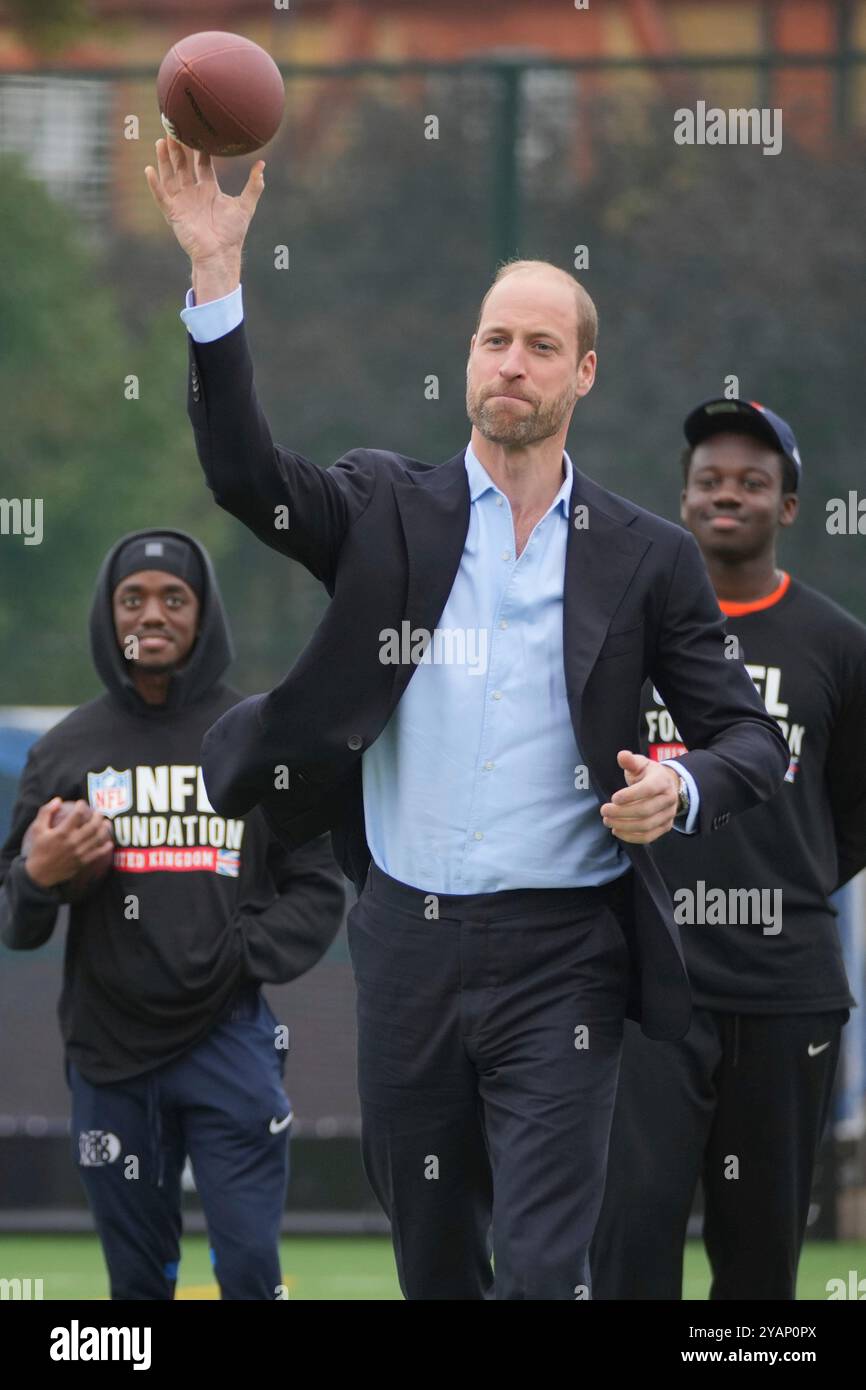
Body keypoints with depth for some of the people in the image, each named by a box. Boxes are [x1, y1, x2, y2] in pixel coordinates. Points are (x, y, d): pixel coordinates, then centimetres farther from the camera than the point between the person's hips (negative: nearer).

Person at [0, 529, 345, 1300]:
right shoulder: (66, 751, 7)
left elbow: (318, 889, 7)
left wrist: (246, 953, -8)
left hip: (230, 1038, -1)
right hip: (109, 1053, 1)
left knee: (250, 1265, -7)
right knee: (138, 1277, 8)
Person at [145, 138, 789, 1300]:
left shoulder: (646, 559, 3)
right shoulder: (388, 510, 5)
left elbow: (752, 738, 6)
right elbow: (244, 473, -12)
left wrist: (682, 790, -18)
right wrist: (215, 274, -23)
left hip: (560, 954, -2)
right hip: (409, 942, 2)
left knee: (543, 1268, -10)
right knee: (432, 1259, 13)